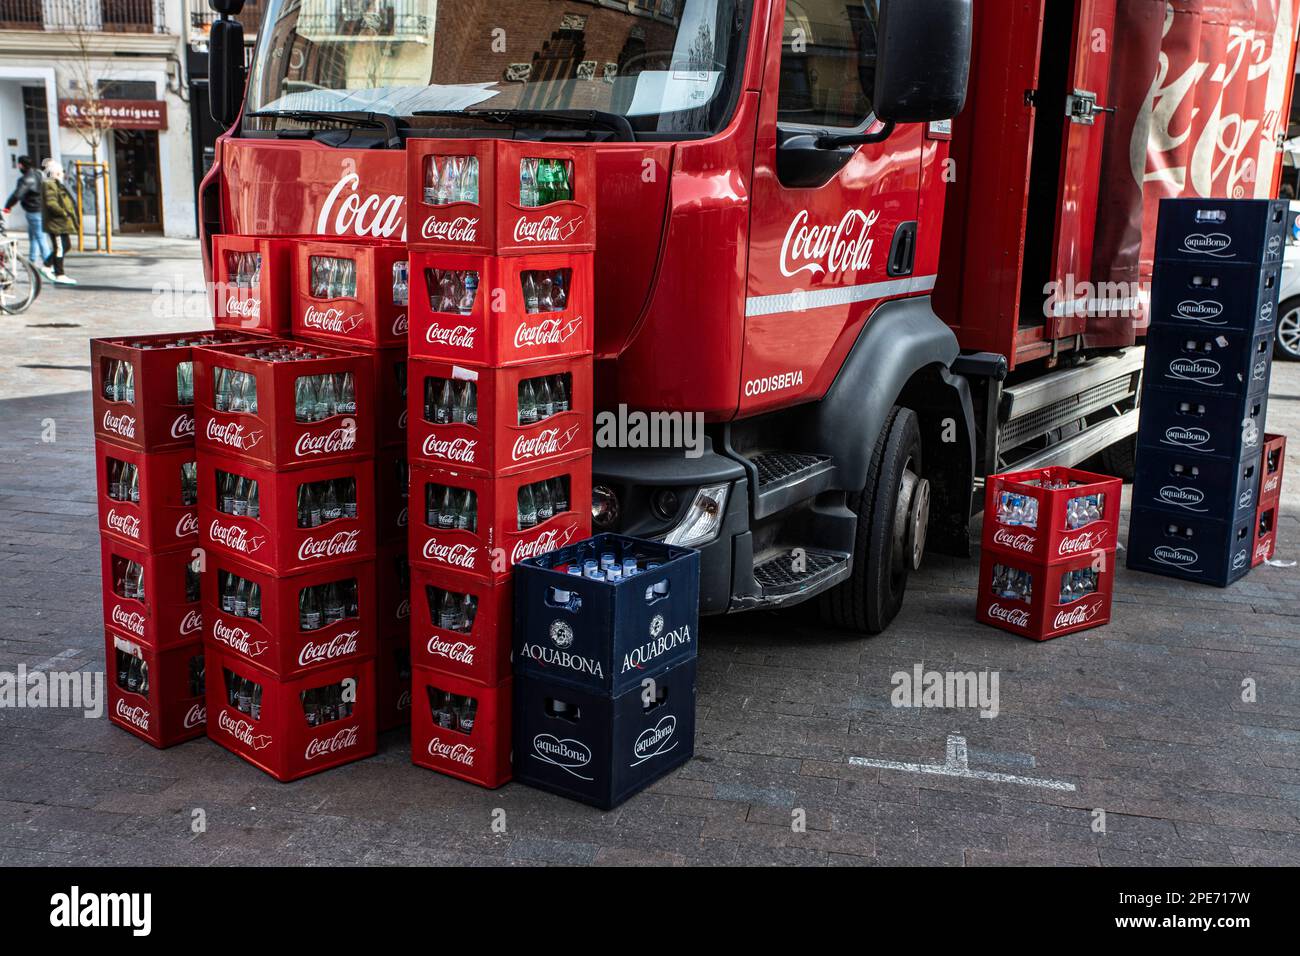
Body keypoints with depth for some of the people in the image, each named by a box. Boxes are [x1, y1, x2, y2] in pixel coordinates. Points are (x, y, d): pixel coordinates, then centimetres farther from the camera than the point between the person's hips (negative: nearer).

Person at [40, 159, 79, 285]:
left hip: (61, 223, 11)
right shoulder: (49, 185, -14)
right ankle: (60, 275, -1)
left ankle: (46, 266, 25)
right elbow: (51, 203, -26)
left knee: (66, 246, 16)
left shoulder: (57, 184, 19)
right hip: (56, 223, -11)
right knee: (60, 248, -6)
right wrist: (64, 213, -21)